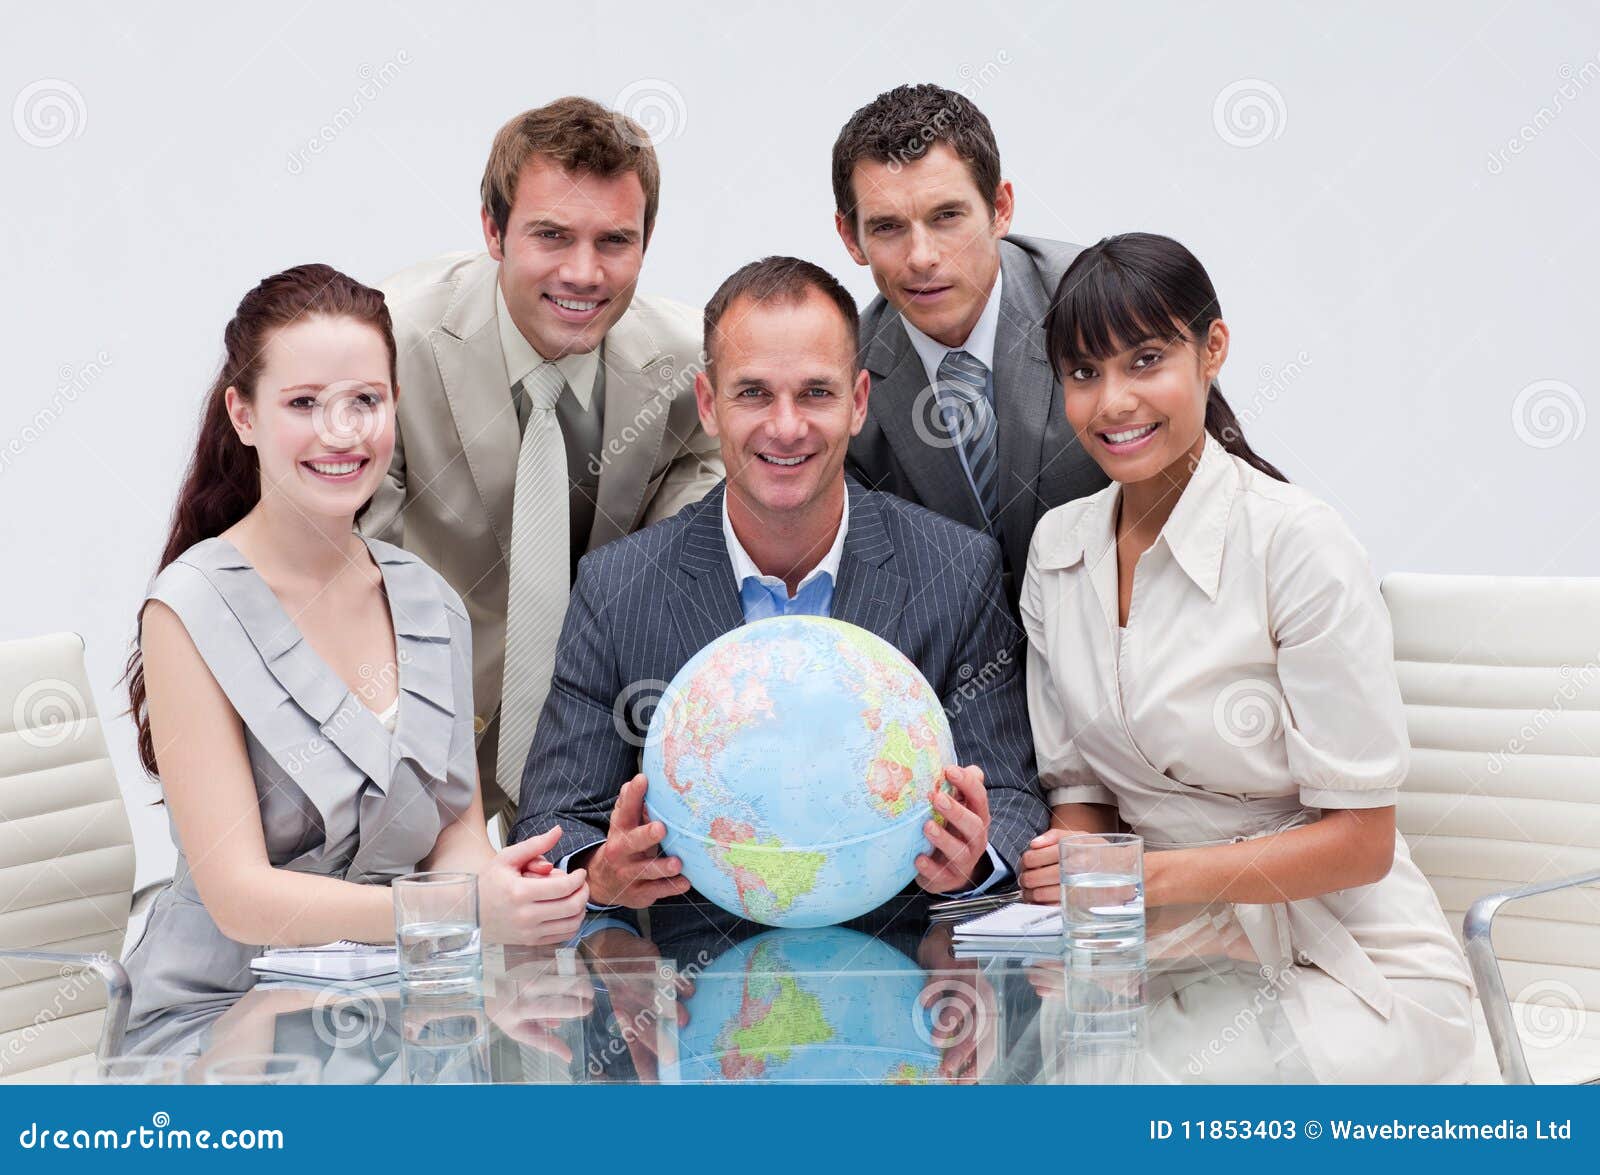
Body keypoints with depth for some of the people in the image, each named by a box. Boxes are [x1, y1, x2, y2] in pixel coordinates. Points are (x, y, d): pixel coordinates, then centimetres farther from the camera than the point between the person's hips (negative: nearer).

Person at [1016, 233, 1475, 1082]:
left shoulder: (1298, 546, -14)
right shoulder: (1057, 548, 4)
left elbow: (1359, 839, -14)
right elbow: (1077, 784, 9)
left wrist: (1142, 874, -22)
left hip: (1346, 971, -5)